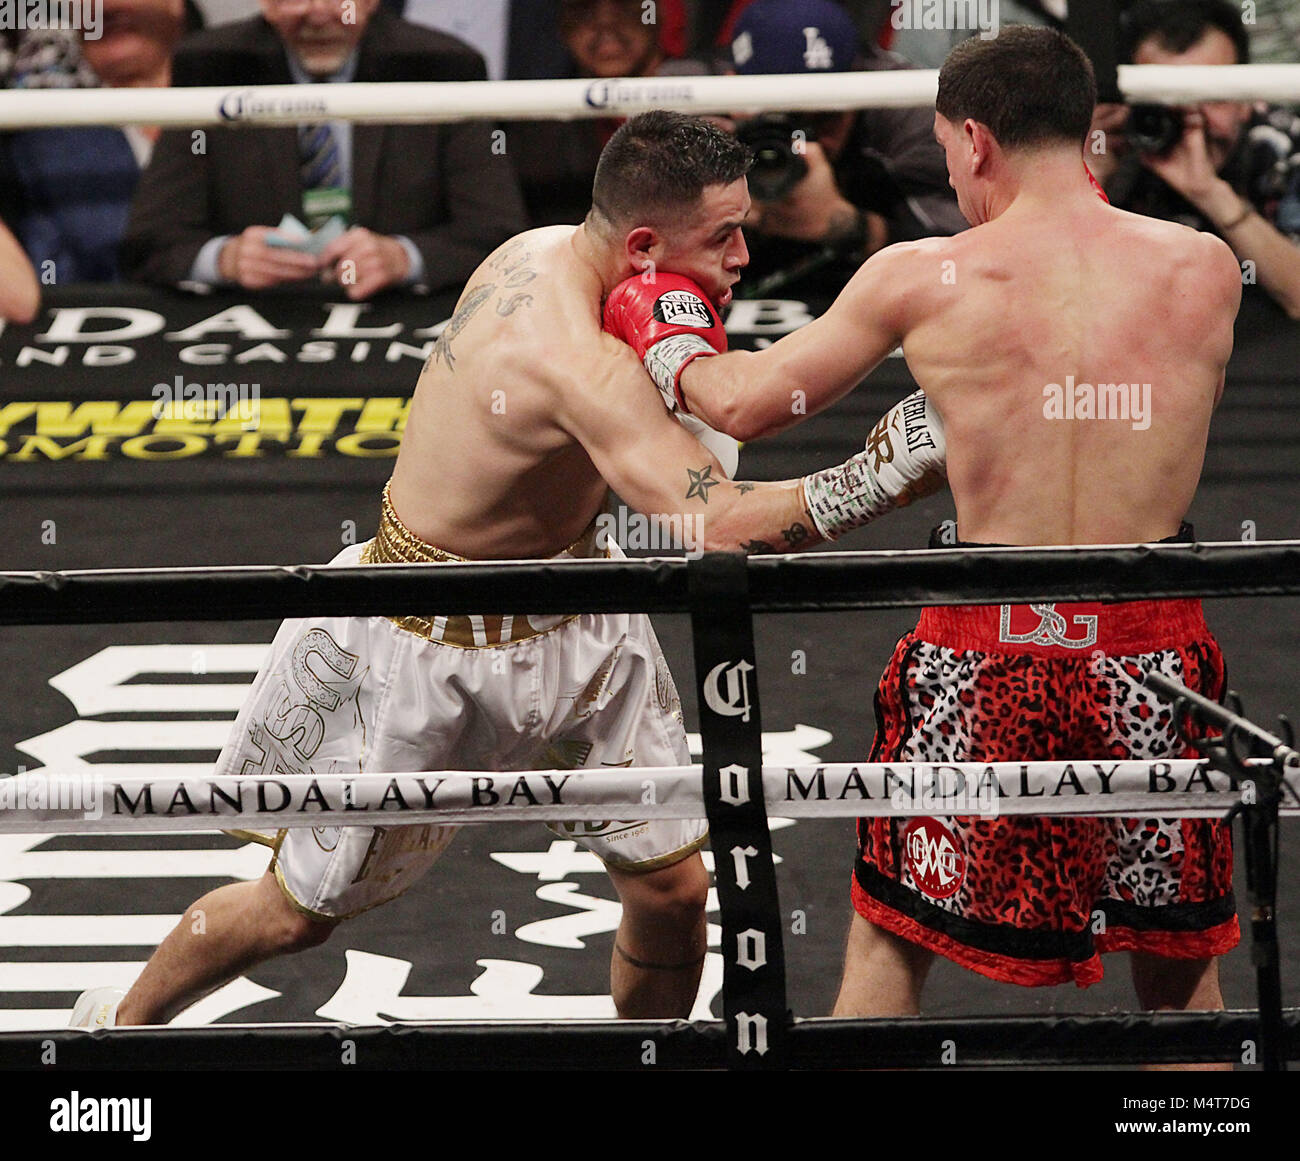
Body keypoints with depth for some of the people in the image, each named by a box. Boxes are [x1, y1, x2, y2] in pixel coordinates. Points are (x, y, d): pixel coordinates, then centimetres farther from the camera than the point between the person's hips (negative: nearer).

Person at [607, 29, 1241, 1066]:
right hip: (1153, 651, 1)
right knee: (1178, 963, 16)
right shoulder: (1204, 269, -1)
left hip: (987, 659, -1)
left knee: (891, 937, 17)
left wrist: (667, 353, 28)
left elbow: (745, 406, 7)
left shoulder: (920, 281, -5)